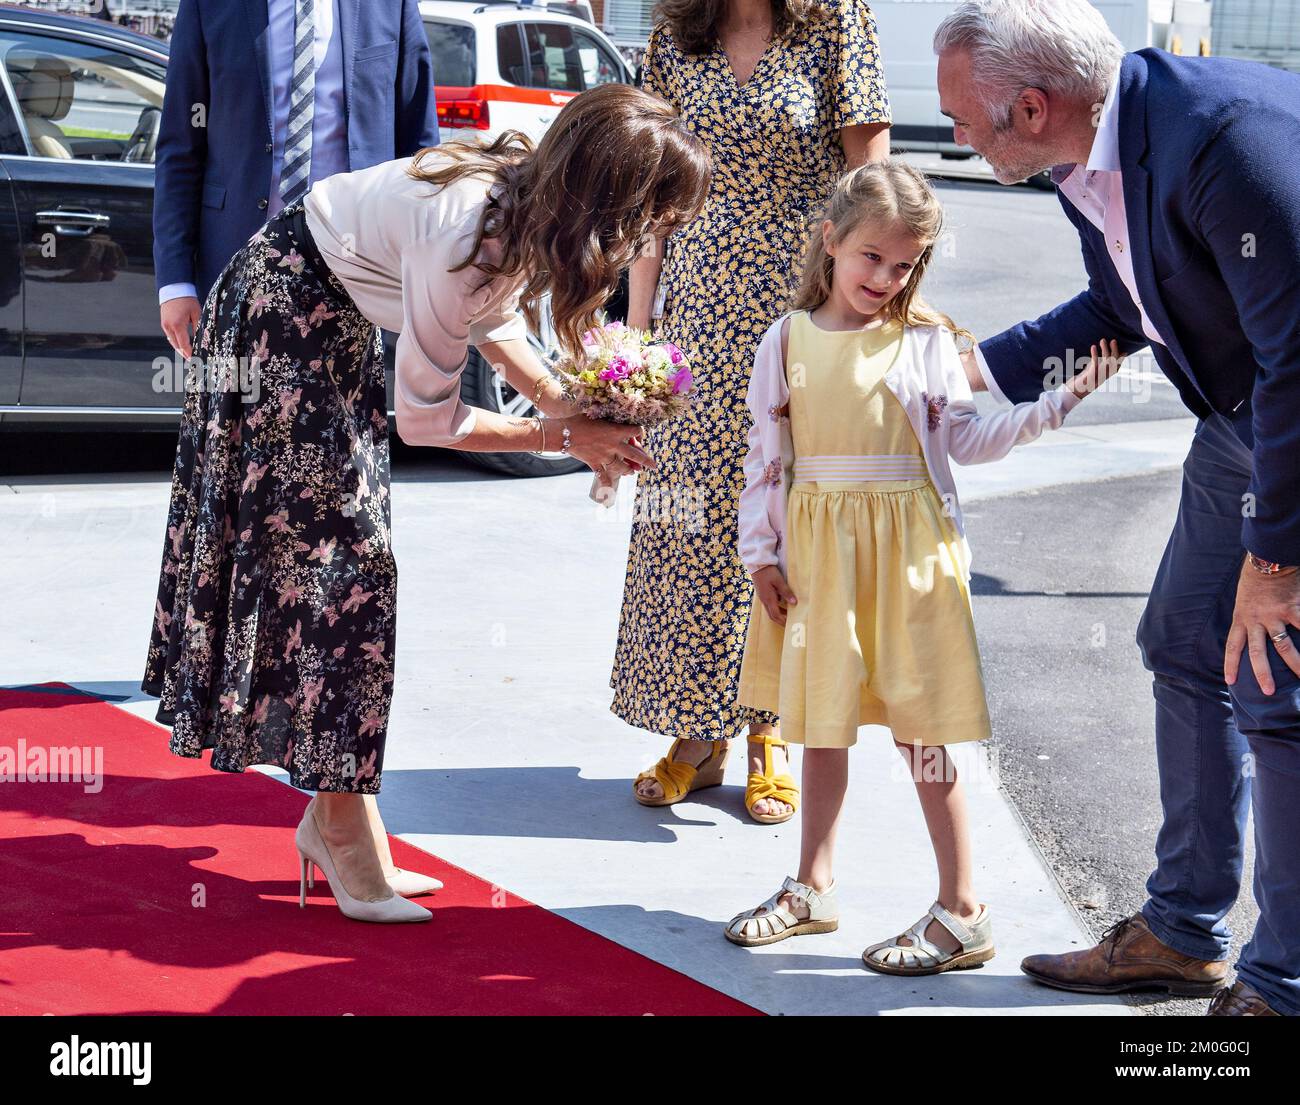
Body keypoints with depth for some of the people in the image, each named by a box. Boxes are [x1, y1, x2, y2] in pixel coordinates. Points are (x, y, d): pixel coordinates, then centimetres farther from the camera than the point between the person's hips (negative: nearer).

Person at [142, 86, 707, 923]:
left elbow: (495, 315, 8)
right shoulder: (463, 239, -35)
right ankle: (342, 831, -1)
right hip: (282, 311, -9)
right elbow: (426, 419, -24)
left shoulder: (530, 202, -11)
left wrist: (573, 404, -6)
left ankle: (332, 815, 14)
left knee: (344, 549, 8)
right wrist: (563, 437, -16)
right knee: (340, 556, -9)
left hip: (340, 315, 9)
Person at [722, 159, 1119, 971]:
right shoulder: (789, 340, 3)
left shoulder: (927, 339, -1)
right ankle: (813, 889, 29)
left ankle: (962, 914, 7)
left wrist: (1064, 398, -9)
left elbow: (968, 439, -1)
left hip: (909, 551, -3)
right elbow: (767, 456, 5)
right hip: (817, 553, 3)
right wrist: (762, 554, 2)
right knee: (820, 722, 14)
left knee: (919, 728, -2)